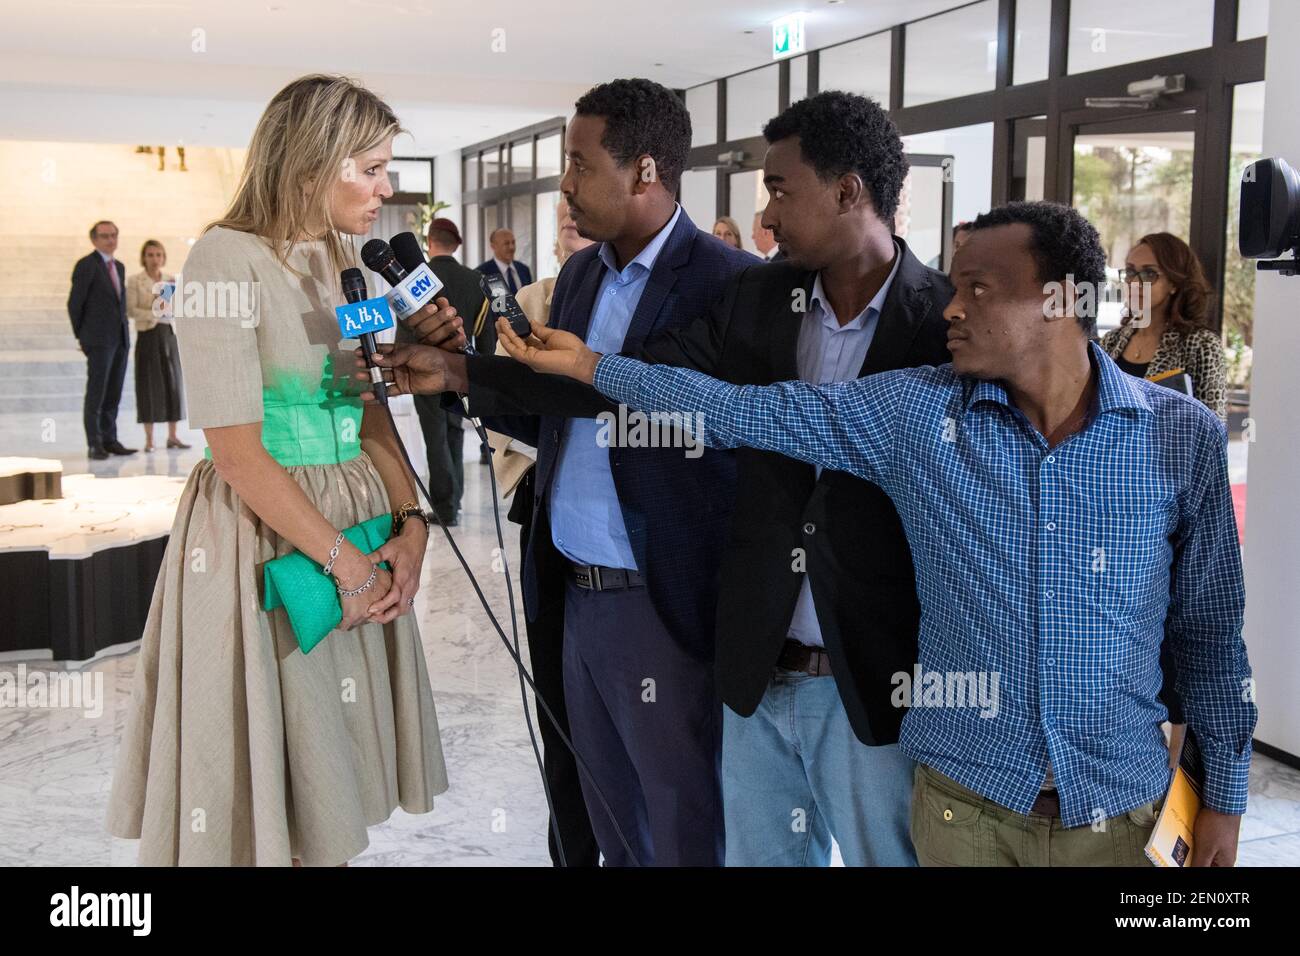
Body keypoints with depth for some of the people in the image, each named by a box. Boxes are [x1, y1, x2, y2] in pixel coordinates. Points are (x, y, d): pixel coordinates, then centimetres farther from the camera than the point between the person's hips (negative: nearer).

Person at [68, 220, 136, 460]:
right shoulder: (86, 265, -4)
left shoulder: (119, 267, 17)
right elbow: (74, 303, -3)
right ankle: (94, 445, -7)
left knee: (113, 394, 6)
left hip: (120, 339, 7)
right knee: (96, 393, -7)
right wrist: (81, 336, 1)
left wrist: (123, 333, 14)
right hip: (98, 340, -7)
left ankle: (109, 440, 10)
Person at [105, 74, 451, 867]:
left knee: (334, 768, 15)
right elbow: (237, 452, -18)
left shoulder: (344, 259, 8)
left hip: (357, 524, 7)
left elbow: (370, 409, 10)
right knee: (267, 794, 6)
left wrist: (410, 523, -4)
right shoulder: (229, 260, -14)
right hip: (262, 534, -7)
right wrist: (347, 563, -16)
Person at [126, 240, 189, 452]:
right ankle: (149, 438, 1)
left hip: (169, 334, 4)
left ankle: (172, 436, 8)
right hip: (147, 335, -4)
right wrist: (153, 314, -20)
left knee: (173, 382, 2)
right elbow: (131, 310, -7)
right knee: (149, 384, -3)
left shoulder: (171, 280, 12)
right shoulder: (135, 281, 0)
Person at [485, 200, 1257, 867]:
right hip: (965, 800, 1)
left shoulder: (1183, 437, -6)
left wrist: (1226, 794, 4)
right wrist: (586, 363, -8)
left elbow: (1210, 631, 1)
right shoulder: (917, 412, -7)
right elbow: (736, 411, -5)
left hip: (1121, 811, 0)